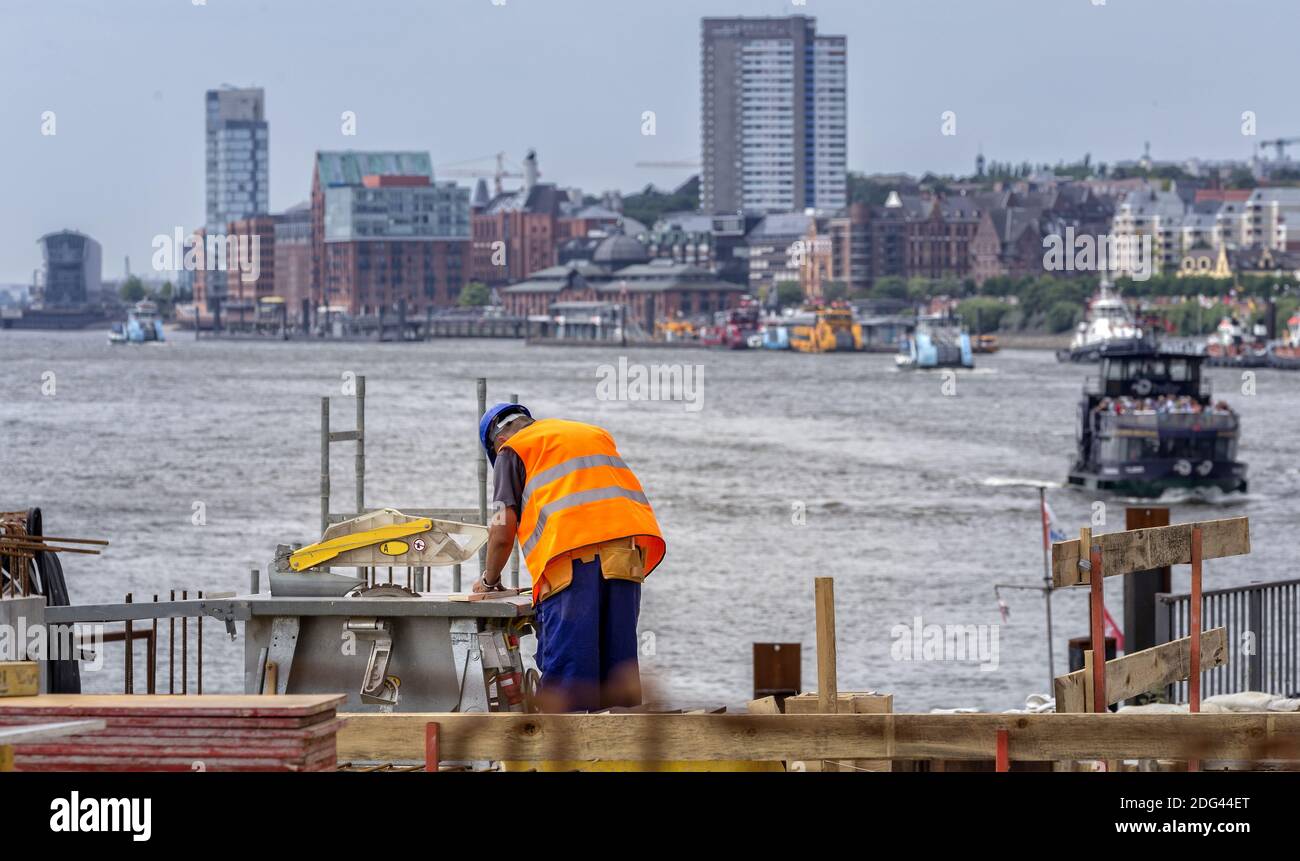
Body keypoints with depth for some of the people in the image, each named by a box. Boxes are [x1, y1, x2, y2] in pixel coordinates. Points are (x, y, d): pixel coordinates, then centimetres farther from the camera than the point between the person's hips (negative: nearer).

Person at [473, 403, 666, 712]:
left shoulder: (512, 450, 15)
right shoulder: (596, 434, 33)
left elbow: (504, 531, 7)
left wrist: (489, 579, 22)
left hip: (573, 555, -5)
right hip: (627, 547, 5)